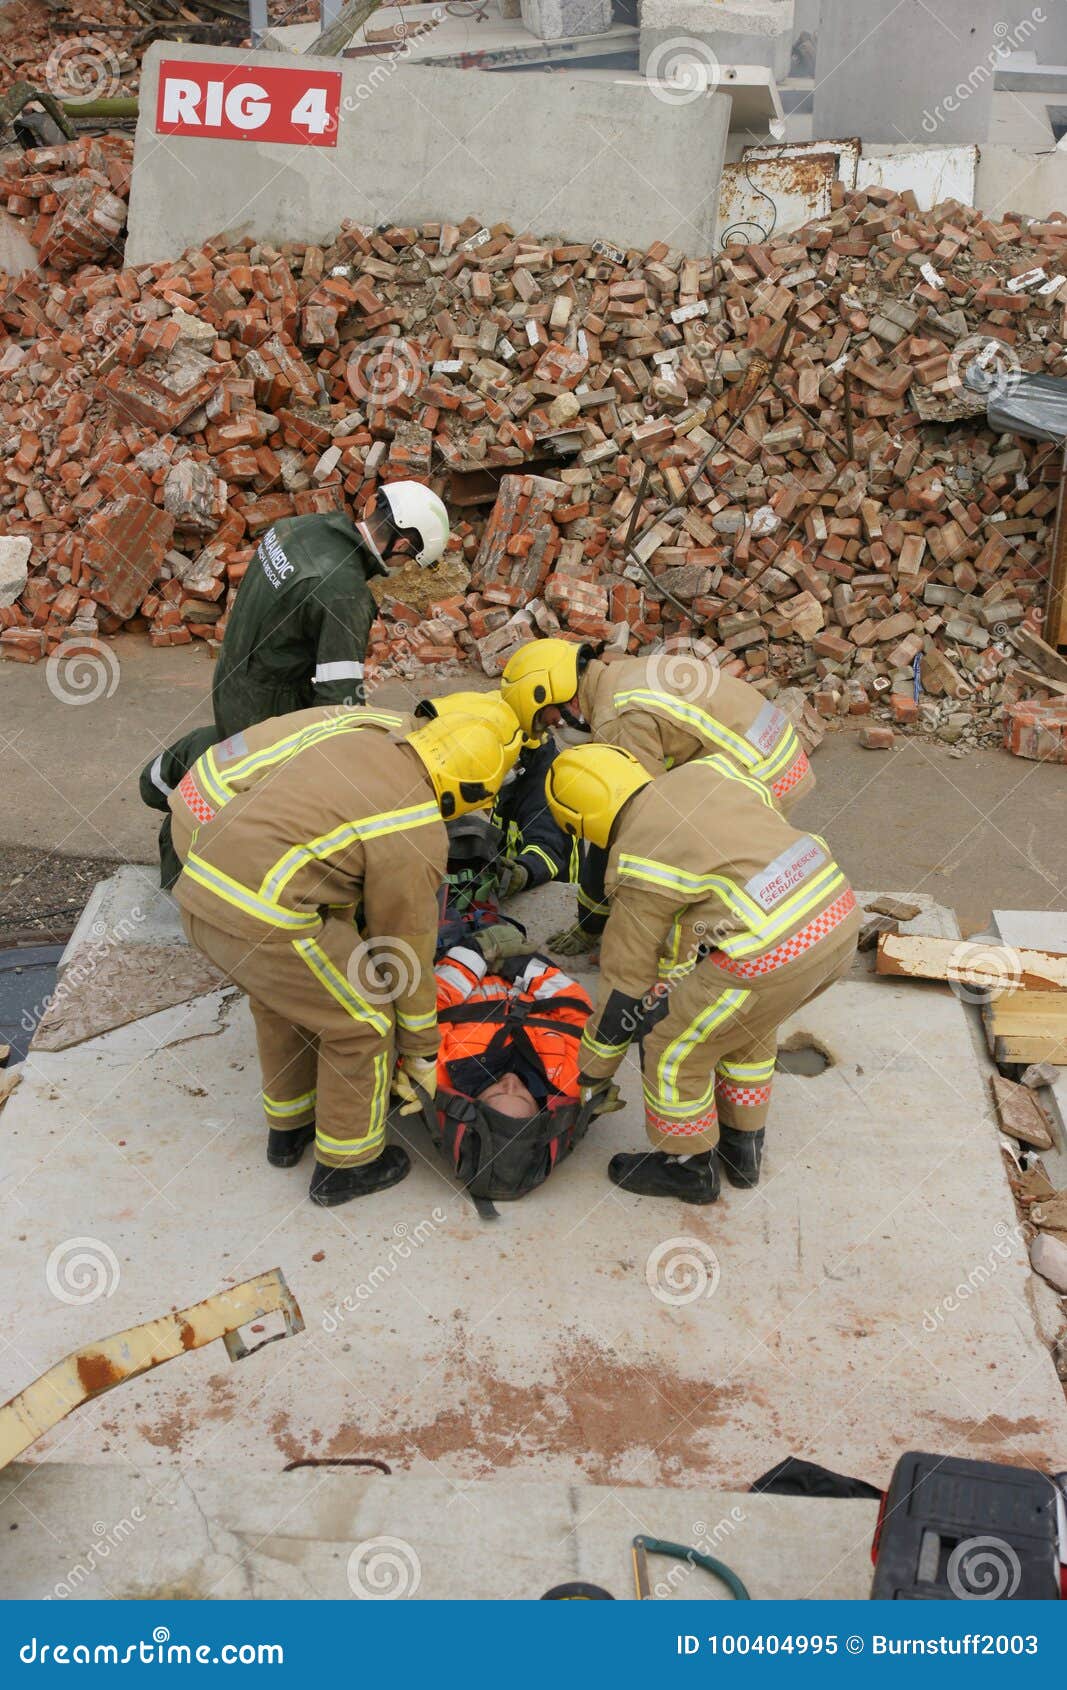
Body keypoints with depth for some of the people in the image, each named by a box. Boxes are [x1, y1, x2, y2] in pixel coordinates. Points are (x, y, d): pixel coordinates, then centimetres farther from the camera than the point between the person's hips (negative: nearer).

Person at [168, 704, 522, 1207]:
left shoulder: (363, 725, 9)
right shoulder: (415, 838, -8)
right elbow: (407, 953, 1)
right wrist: (422, 1055, 18)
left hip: (198, 879, 8)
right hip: (263, 919, -8)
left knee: (281, 994, 32)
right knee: (363, 1025, 11)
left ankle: (287, 1128, 50)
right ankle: (346, 1166, 28)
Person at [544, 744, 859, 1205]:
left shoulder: (636, 865, -1)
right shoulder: (707, 770, 14)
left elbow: (625, 982, 6)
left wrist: (592, 1076, 21)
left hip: (772, 954, -8)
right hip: (840, 910, 8)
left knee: (673, 1050, 14)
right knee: (748, 1024, 32)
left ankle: (689, 1168, 34)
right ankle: (743, 1148, 47)